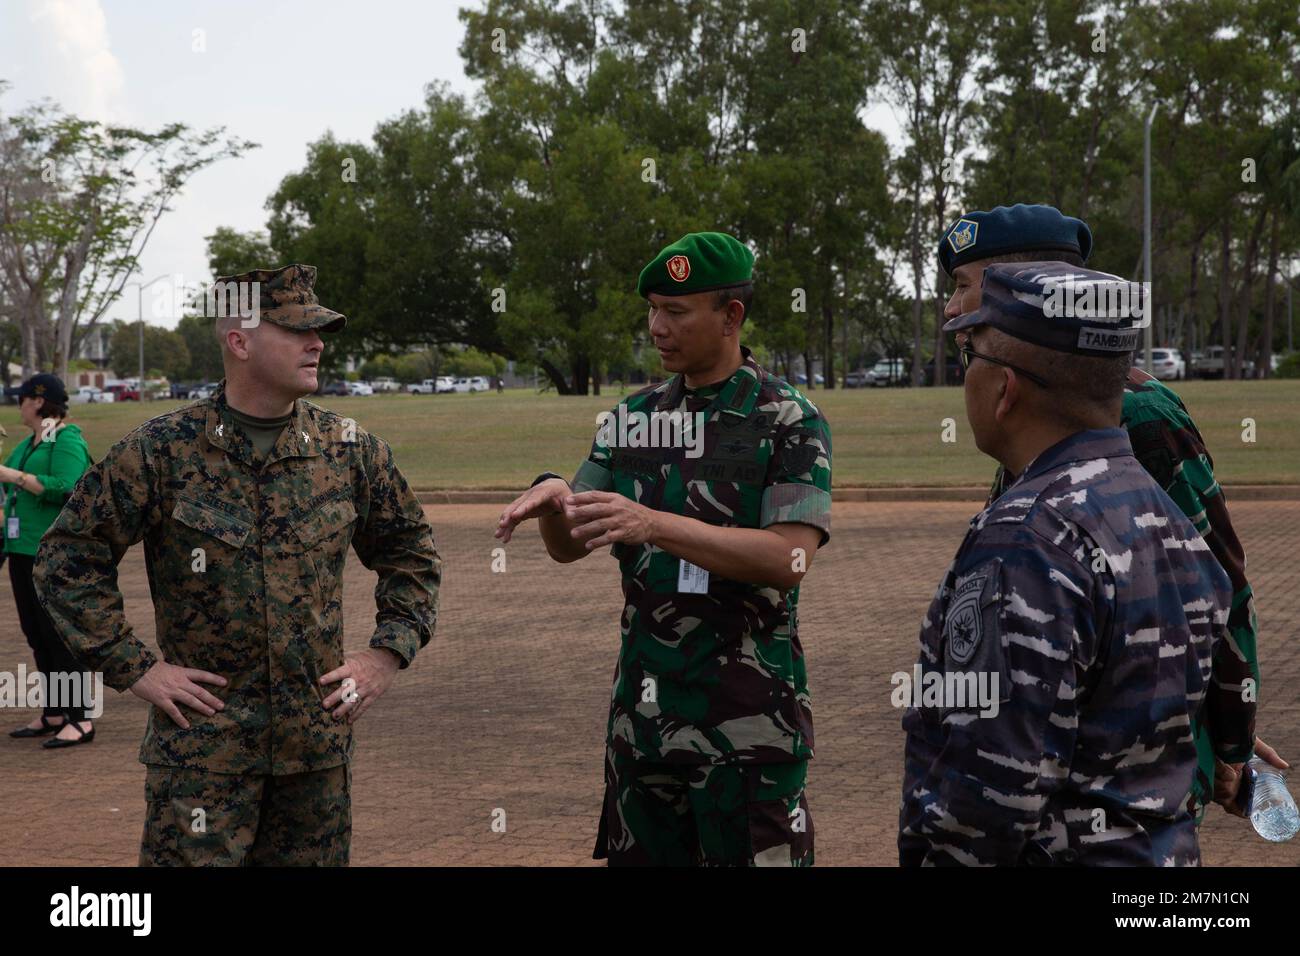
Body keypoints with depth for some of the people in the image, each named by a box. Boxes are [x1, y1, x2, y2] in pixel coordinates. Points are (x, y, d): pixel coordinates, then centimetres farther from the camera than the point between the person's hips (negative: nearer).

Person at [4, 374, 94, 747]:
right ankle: (53, 715, 22)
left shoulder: (67, 440, -11)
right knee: (36, 633, 13)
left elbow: (63, 488, -23)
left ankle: (81, 719, -4)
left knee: (59, 635, -8)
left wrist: (13, 475, -20)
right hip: (23, 549, 10)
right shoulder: (29, 442, 17)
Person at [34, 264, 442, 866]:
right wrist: (134, 667, -6)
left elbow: (410, 551, 17)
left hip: (319, 741, 4)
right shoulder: (162, 452, -7)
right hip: (202, 742, -3)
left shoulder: (350, 449, 3)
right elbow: (68, 557, -1)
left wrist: (388, 653, 6)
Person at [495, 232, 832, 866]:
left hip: (747, 716, -5)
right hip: (643, 705, 5)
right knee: (641, 855, 13)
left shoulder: (790, 421, -6)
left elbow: (789, 558, -19)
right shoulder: (634, 418, 10)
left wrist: (655, 524, -28)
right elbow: (568, 547, 9)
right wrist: (550, 498, -15)